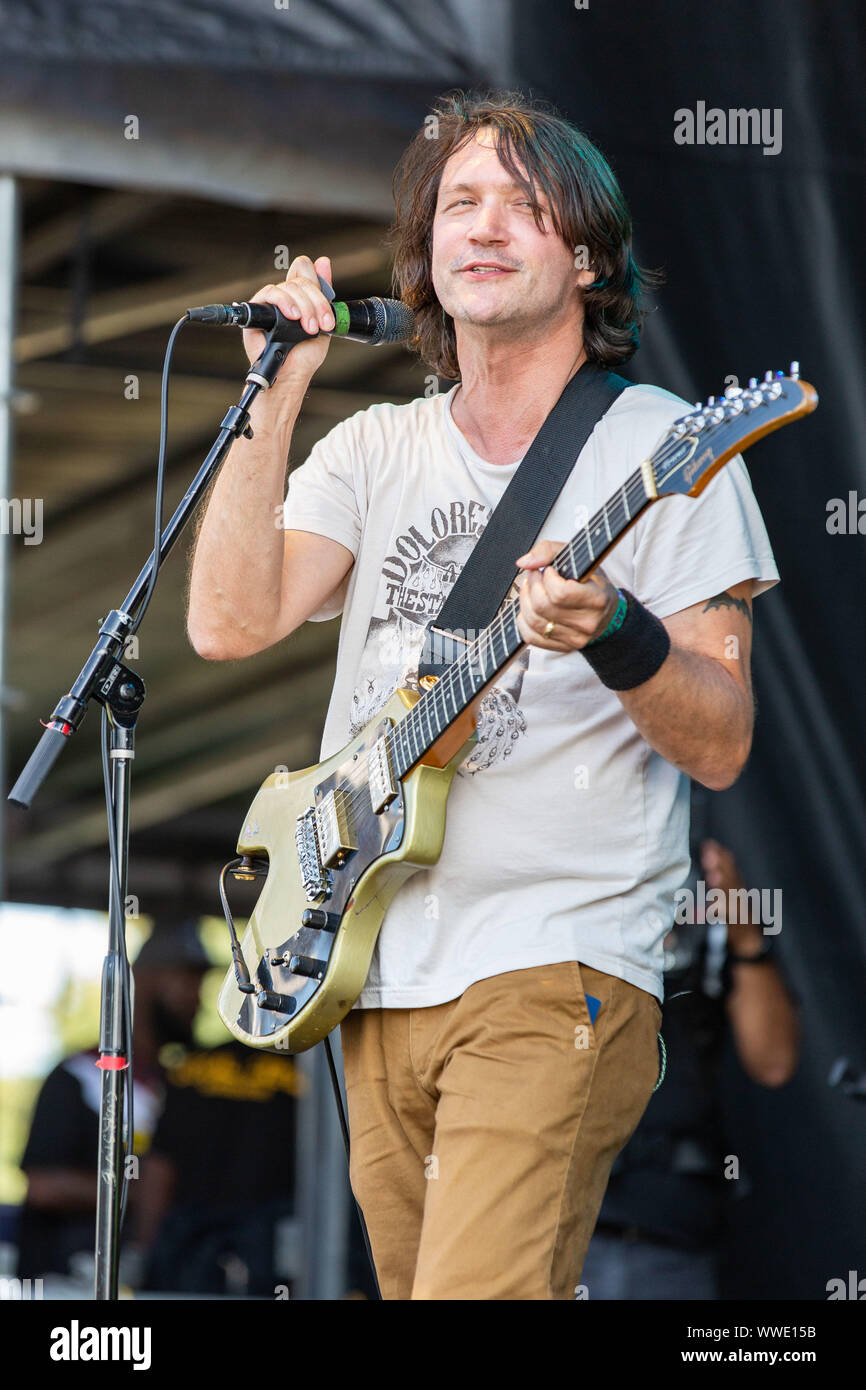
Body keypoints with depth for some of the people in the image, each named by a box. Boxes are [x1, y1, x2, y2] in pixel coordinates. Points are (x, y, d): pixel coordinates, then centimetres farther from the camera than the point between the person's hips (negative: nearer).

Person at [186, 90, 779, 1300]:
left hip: (556, 974, -6)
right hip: (376, 974, 6)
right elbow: (229, 622, -3)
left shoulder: (659, 447, -1)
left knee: (479, 1288, -21)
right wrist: (277, 390, -6)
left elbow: (721, 747, -5)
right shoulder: (375, 449, 13)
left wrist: (615, 637, -24)